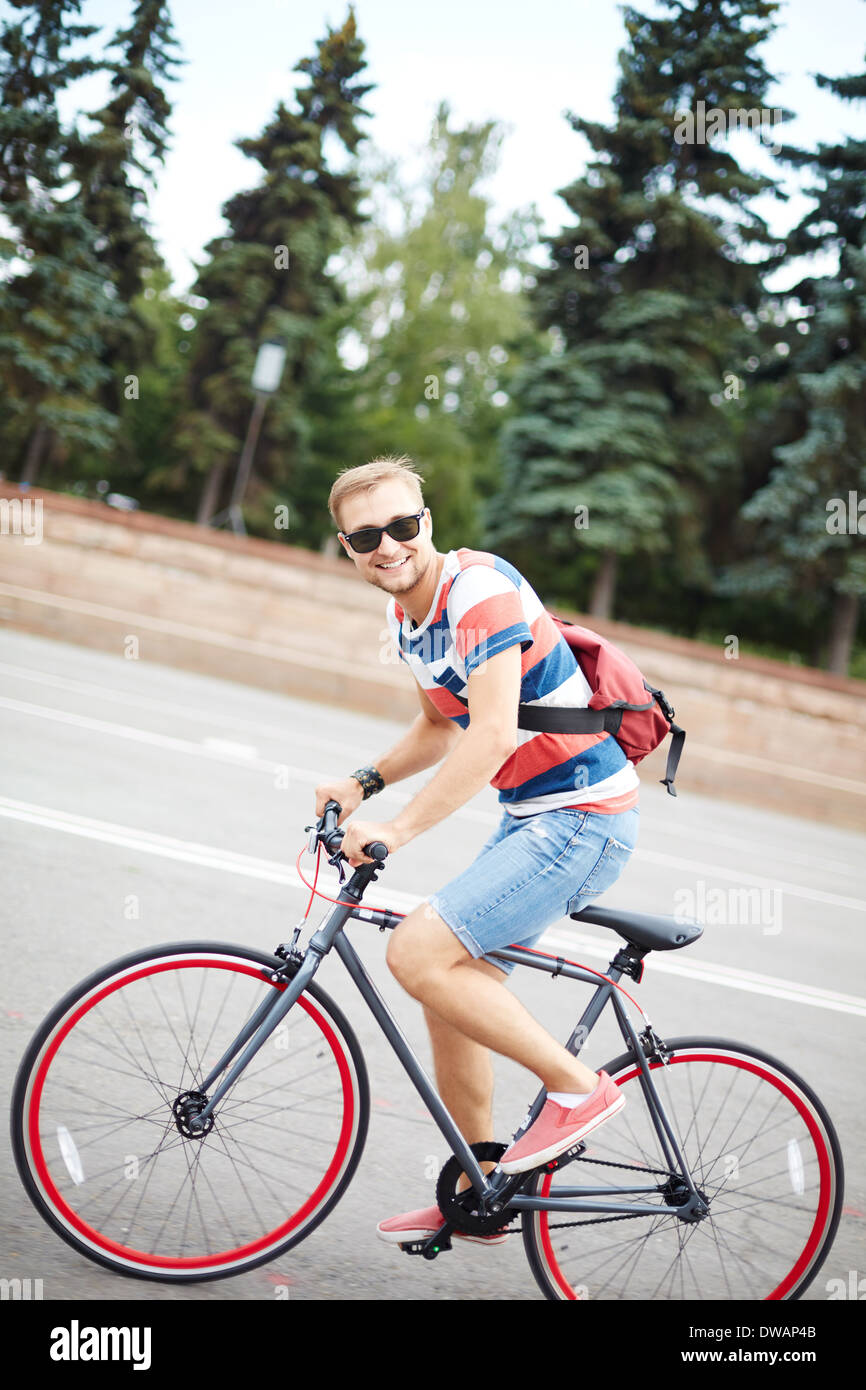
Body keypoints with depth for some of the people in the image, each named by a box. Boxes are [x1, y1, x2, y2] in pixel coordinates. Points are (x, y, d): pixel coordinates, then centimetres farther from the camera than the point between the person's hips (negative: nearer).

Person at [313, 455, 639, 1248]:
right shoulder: (407, 615, 10)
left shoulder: (480, 589, -19)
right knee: (452, 981, 12)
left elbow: (491, 737, -28)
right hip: (530, 817, 10)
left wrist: (398, 829, -28)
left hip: (583, 818, -9)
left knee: (419, 954, -18)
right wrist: (364, 783, 9)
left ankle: (578, 1087, -4)